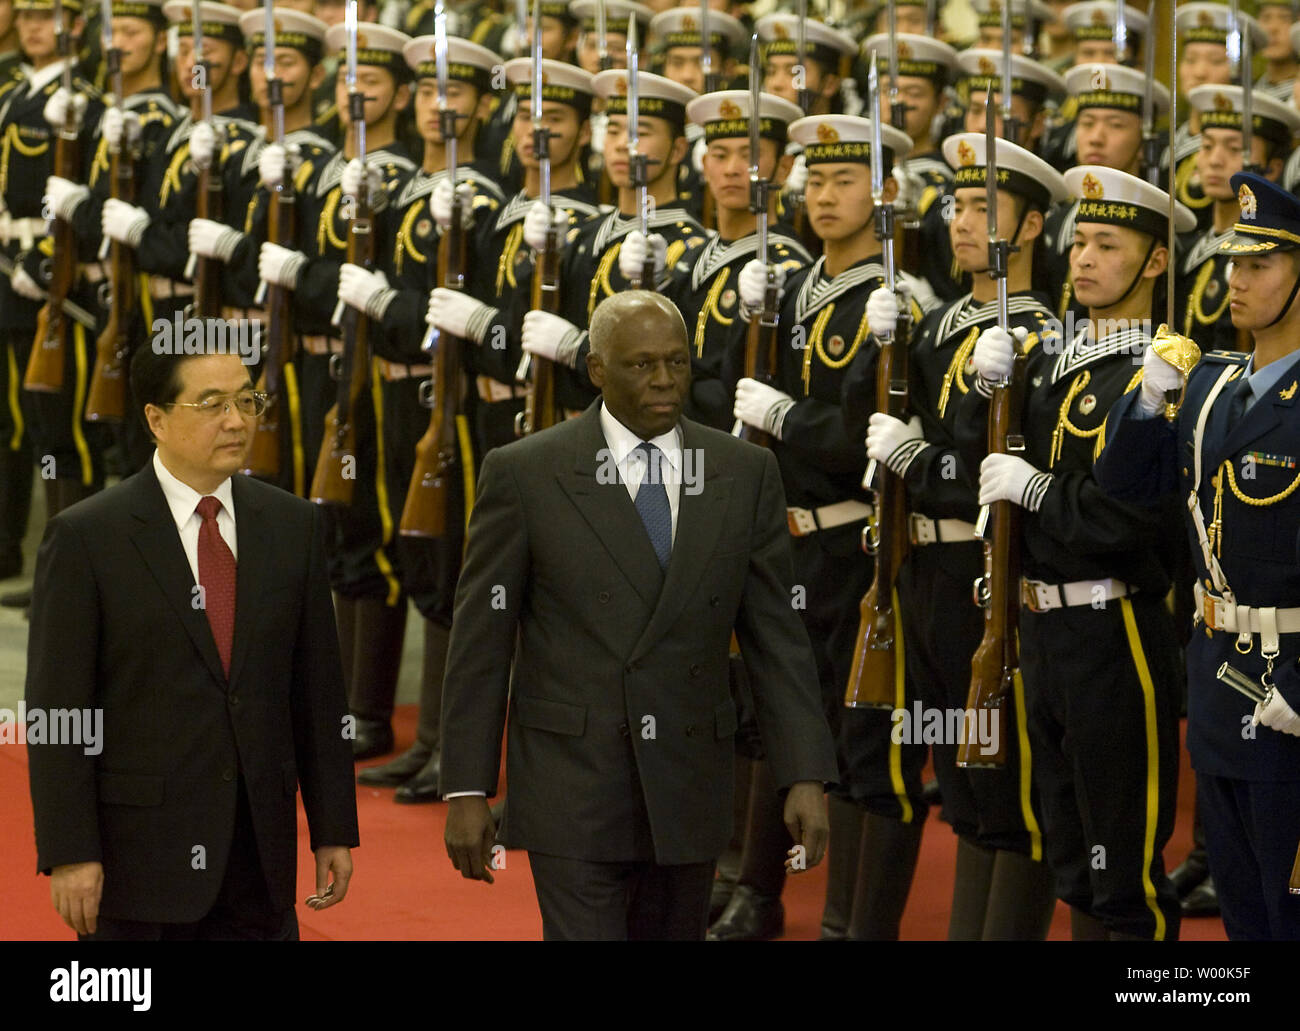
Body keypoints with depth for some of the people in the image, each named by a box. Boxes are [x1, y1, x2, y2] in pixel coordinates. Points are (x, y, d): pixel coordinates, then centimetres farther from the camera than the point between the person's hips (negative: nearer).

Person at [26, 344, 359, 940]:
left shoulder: (293, 526, 8)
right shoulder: (84, 537, -6)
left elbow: (317, 689, 10)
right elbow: (57, 708, -8)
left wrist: (333, 828, 7)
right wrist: (68, 853, -13)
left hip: (261, 860, 4)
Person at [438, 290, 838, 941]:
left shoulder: (746, 475, 4)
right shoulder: (524, 473, -4)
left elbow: (776, 637, 4)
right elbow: (480, 645, -2)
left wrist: (804, 776, -4)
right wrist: (466, 790, -5)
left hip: (689, 792, 3)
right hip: (572, 790, -3)